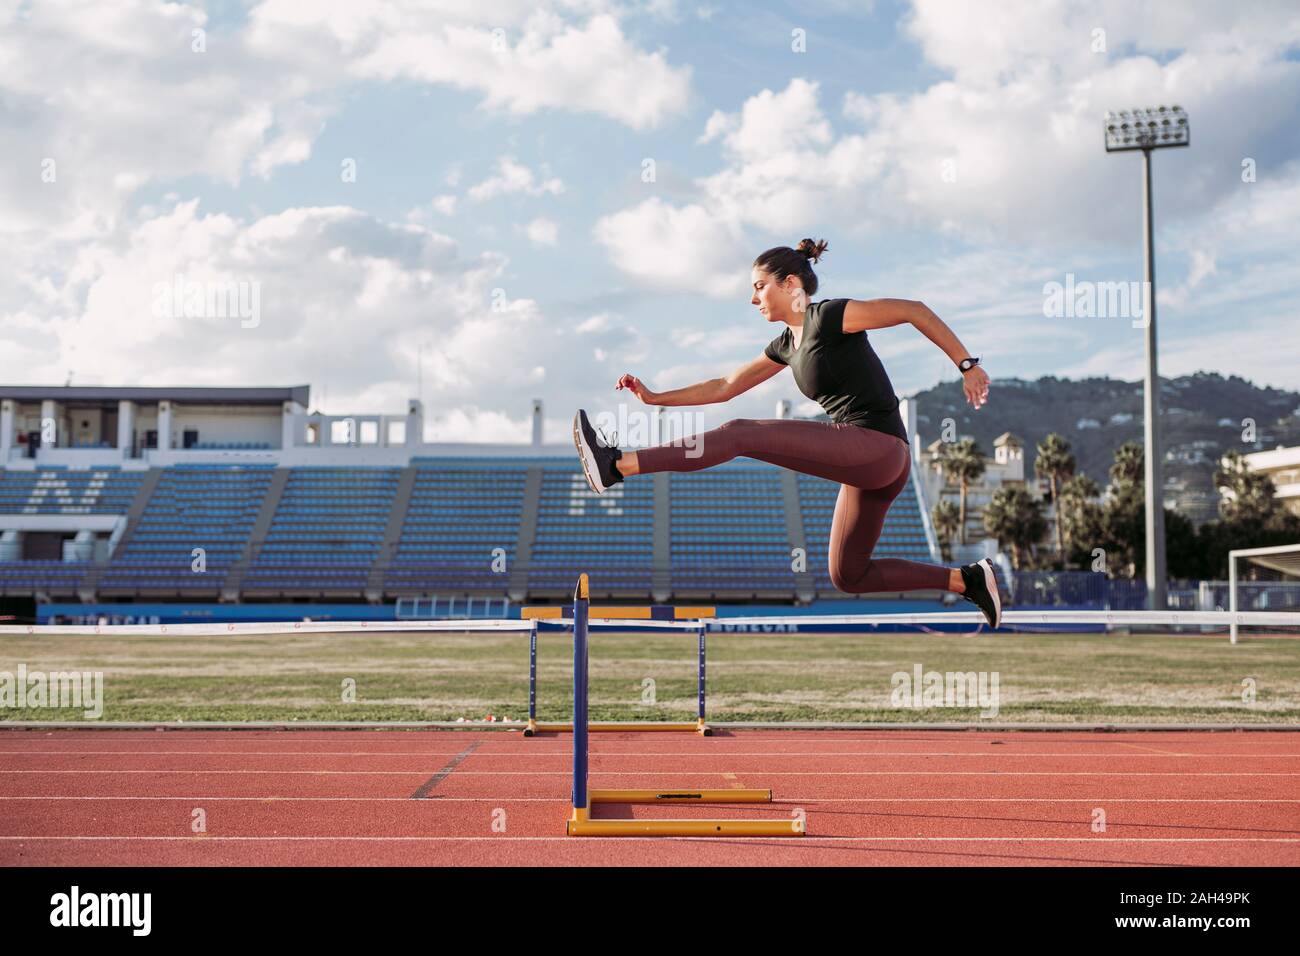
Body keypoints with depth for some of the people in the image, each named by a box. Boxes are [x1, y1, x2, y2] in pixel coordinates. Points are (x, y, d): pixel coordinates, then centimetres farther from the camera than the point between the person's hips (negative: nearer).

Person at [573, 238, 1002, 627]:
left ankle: (617, 466, -19)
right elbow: (725, 387, 24)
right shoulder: (787, 343, 19)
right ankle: (967, 579, 17)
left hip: (878, 447, -10)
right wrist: (655, 397, 18)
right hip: (864, 464, 10)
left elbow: (915, 310, -8)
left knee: (742, 433, -16)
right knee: (848, 577, 16)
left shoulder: (829, 316, -6)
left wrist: (968, 366, -12)